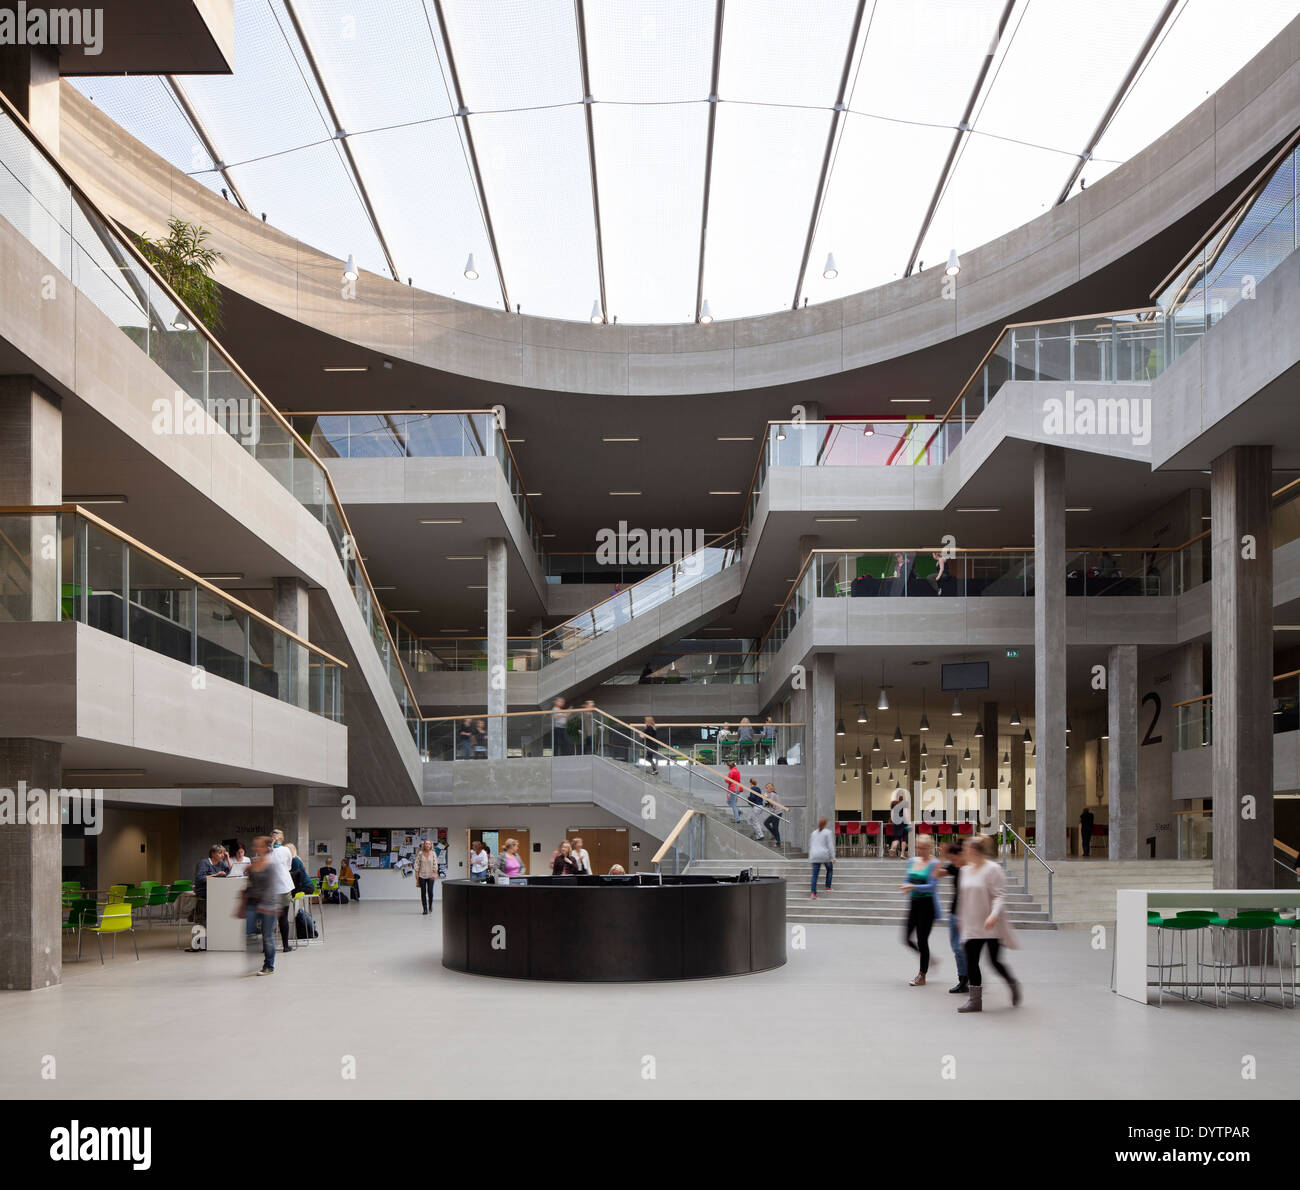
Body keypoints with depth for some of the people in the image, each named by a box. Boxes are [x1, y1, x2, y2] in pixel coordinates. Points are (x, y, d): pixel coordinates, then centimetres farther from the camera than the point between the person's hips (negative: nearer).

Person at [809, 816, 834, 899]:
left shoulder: (814, 833, 12)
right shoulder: (828, 832, -4)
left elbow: (810, 845, 18)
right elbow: (830, 845, -10)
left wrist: (811, 856, 29)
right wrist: (833, 857, -7)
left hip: (815, 856, 3)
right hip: (825, 855, -3)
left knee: (814, 875, 1)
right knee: (830, 869, 24)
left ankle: (813, 892, -10)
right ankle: (828, 887, 23)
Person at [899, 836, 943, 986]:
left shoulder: (934, 864, -11)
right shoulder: (912, 861, 9)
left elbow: (932, 886, -17)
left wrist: (913, 887, -28)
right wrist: (905, 886, -8)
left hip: (927, 903, -7)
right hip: (914, 902, 7)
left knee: (922, 939, -2)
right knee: (907, 938, 7)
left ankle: (922, 976, 11)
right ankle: (927, 960, 32)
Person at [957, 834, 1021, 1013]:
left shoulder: (993, 869, -11)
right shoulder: (966, 870, 10)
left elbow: (1000, 896, -15)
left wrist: (993, 915, -30)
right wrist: (963, 923, 20)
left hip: (991, 927, -6)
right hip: (971, 927, 6)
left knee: (995, 961, 1)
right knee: (971, 962, 0)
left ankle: (1012, 983, 28)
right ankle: (975, 1000, 5)